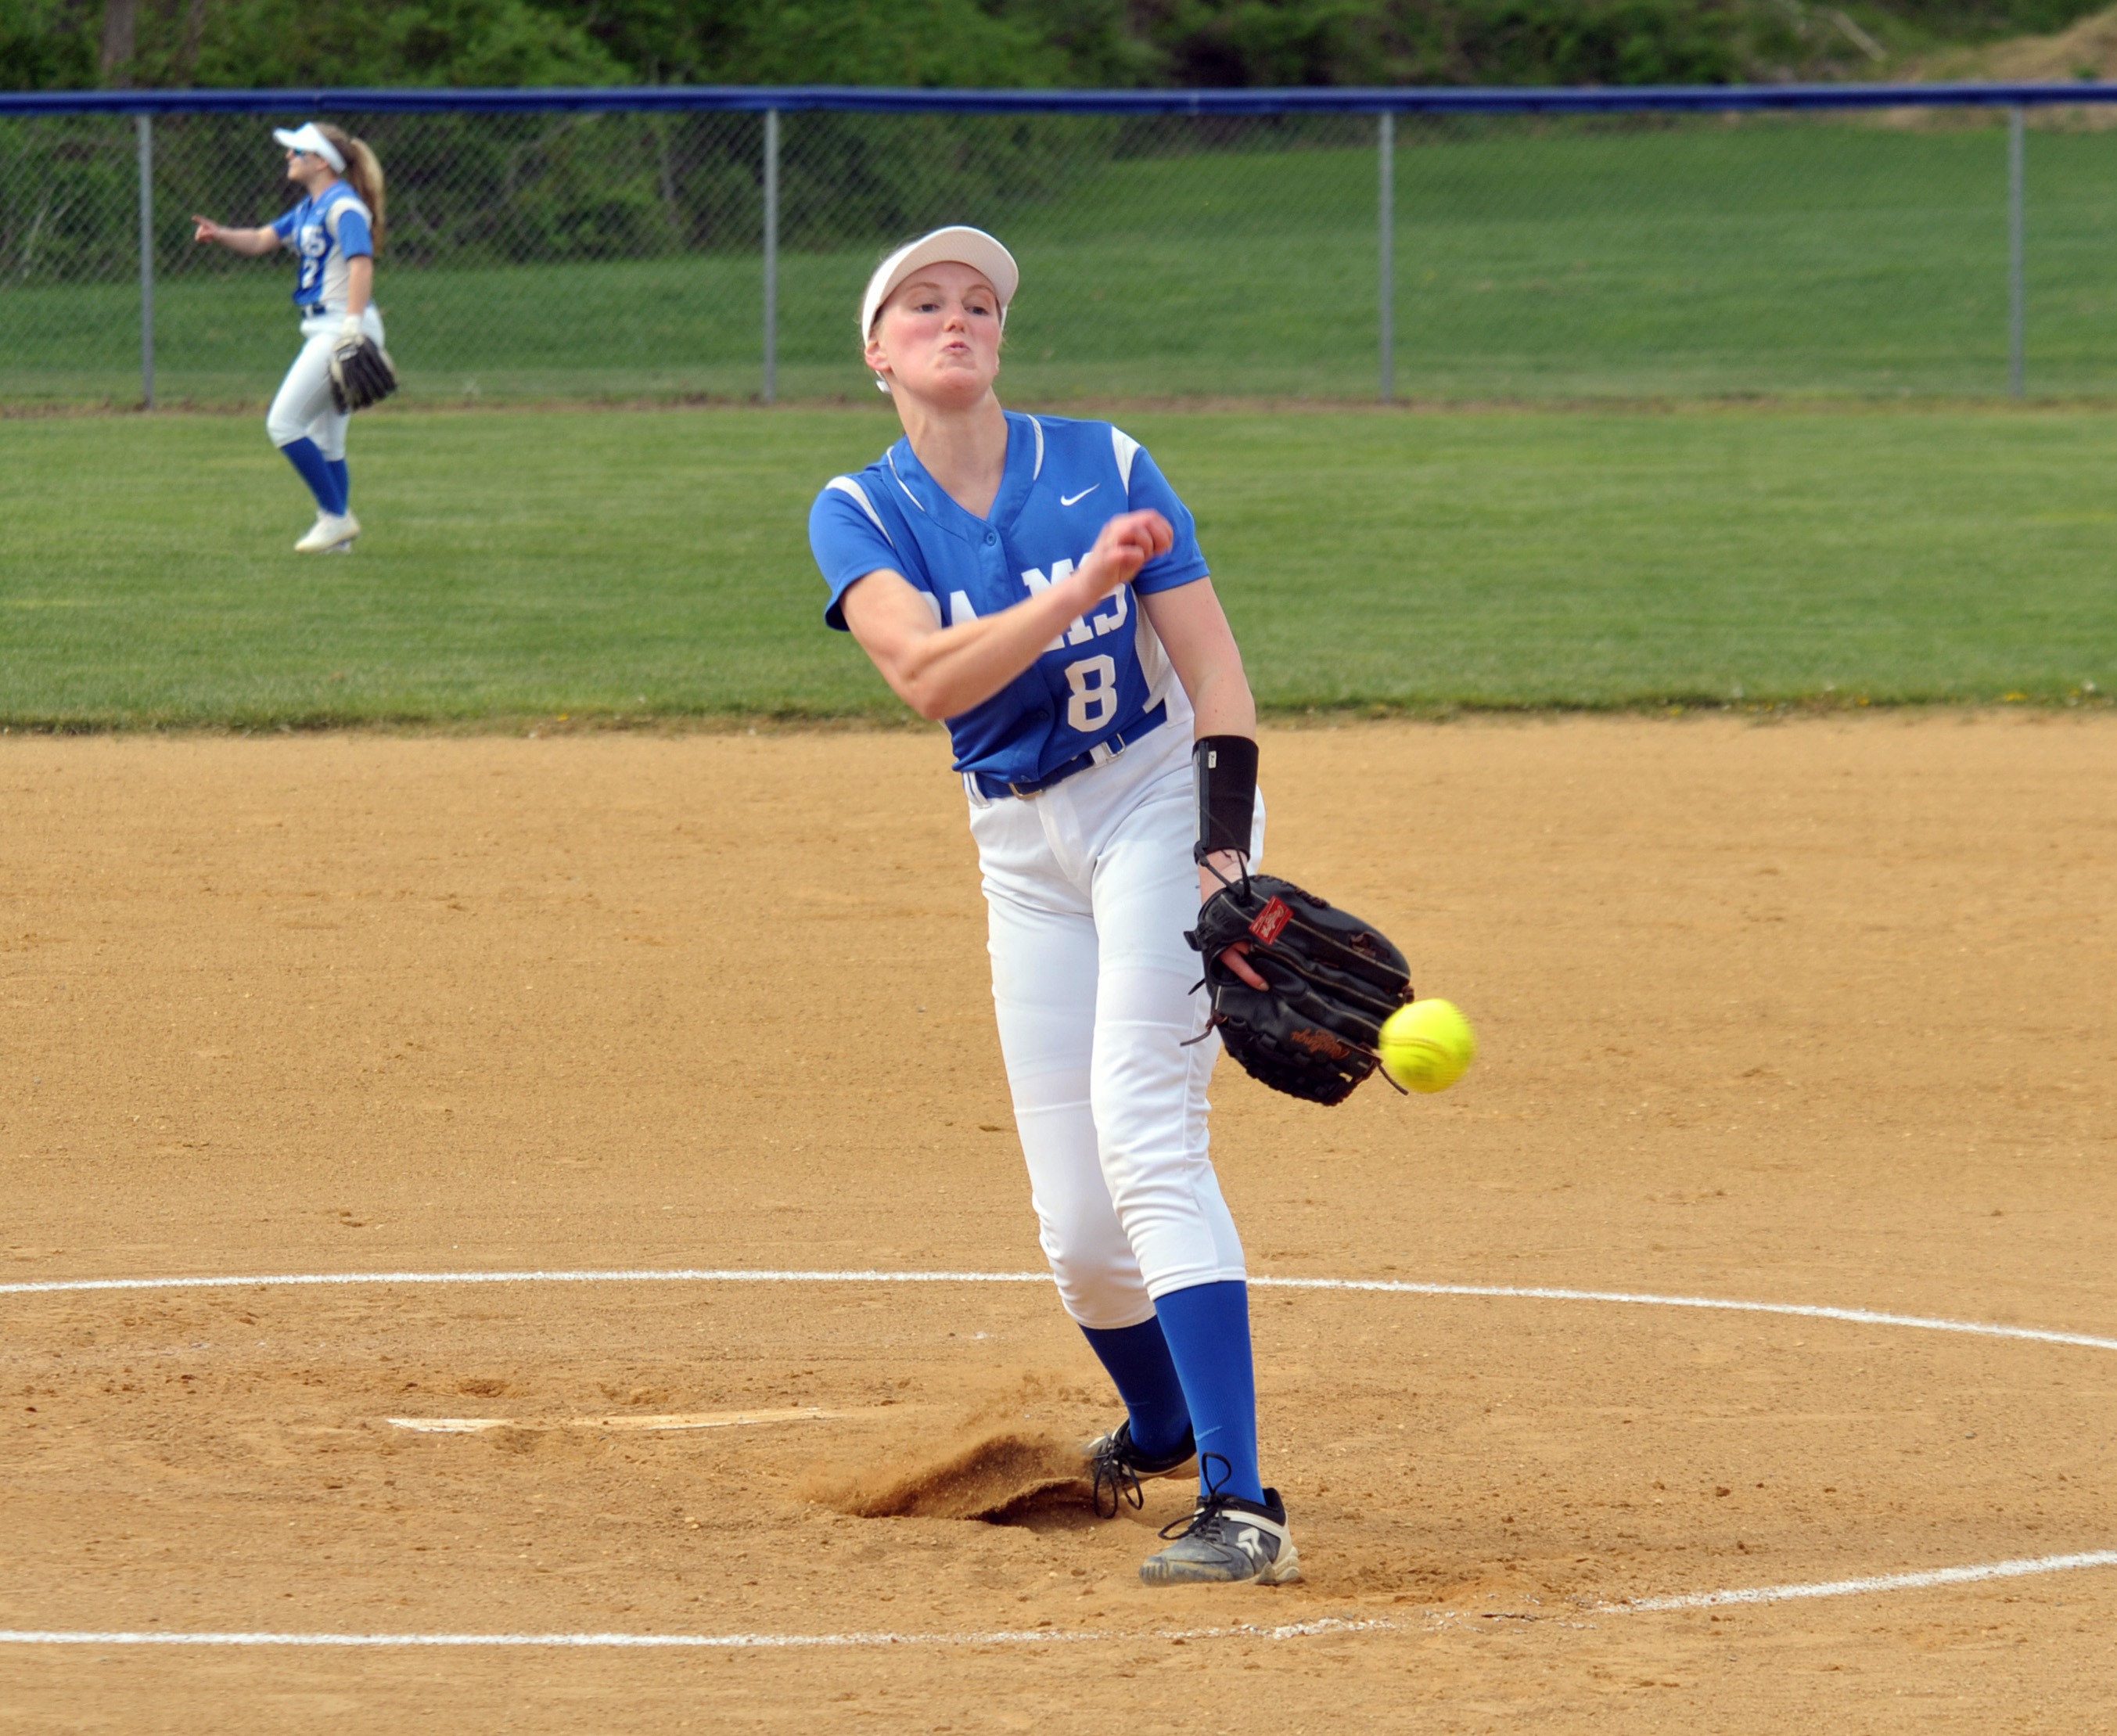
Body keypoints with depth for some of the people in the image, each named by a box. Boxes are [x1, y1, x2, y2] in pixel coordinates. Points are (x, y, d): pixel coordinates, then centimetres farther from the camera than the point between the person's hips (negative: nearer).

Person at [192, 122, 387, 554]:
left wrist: (352, 327, -32)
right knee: (325, 441, 12)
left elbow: (361, 264, -23)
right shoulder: (309, 209, 18)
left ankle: (336, 517, -7)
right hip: (322, 331, 10)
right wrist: (220, 235, -4)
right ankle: (338, 533, 15)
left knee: (283, 424, -12)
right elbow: (262, 241, 16)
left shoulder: (343, 206, -13)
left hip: (341, 328, -10)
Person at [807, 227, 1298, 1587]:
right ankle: (1159, 1431, 35)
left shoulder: (1103, 466, -5)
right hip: (1023, 851, 3)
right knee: (1076, 1224, 2)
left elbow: (1215, 673, -7)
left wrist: (1225, 857, -19)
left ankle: (1239, 1506, -28)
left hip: (1158, 807, -3)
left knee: (1143, 1131, -21)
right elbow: (928, 675, -21)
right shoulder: (860, 515, -2)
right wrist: (1082, 589, -34)